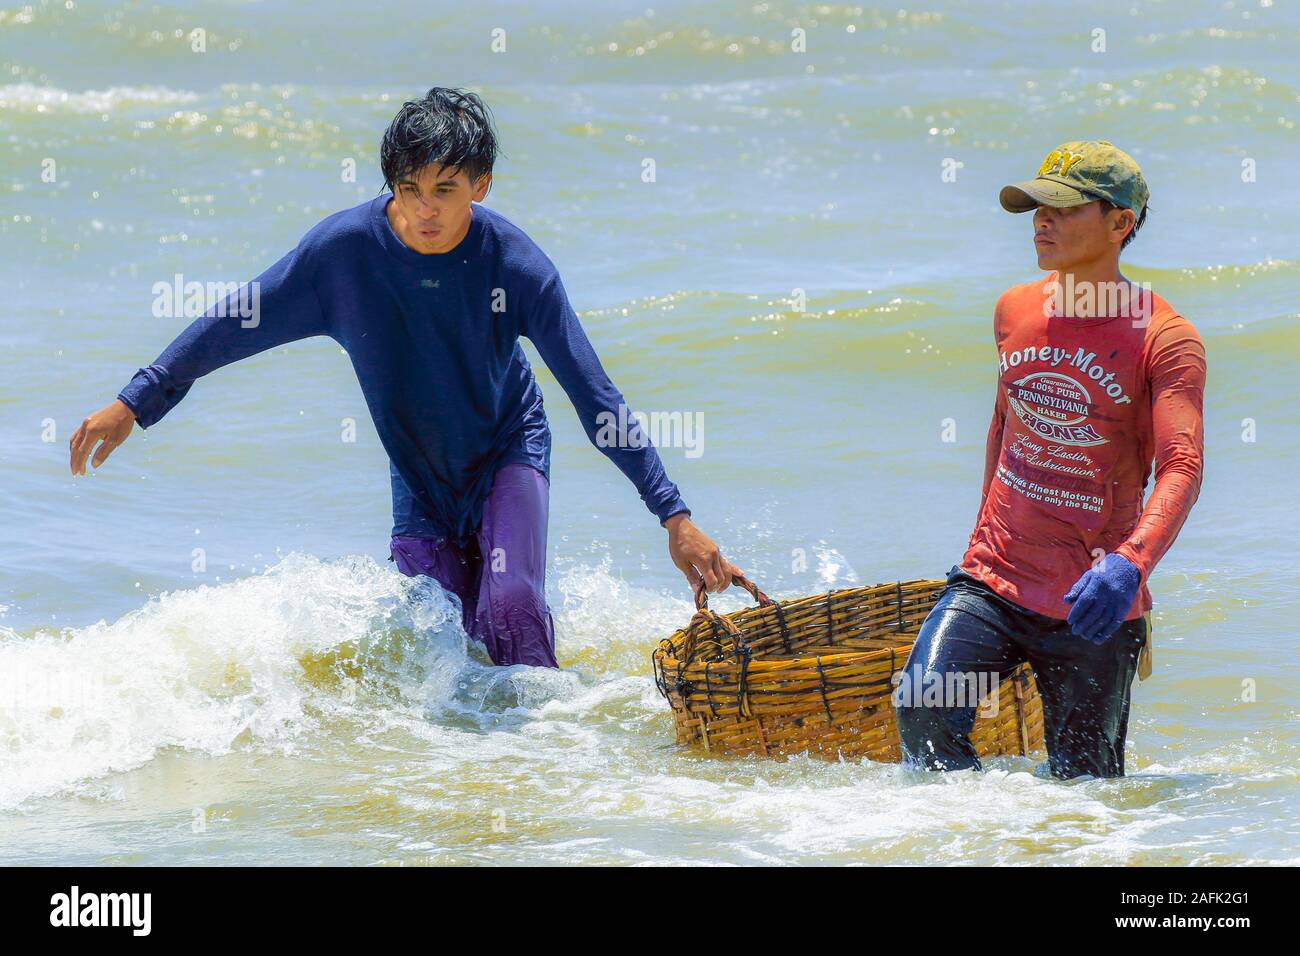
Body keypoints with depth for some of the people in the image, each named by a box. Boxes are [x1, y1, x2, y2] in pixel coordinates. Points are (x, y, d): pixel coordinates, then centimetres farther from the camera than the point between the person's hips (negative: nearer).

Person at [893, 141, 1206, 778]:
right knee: (924, 712, -19)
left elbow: (1181, 468, -21)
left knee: (1083, 783, 3)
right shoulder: (1015, 311, 7)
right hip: (993, 582, 3)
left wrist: (1131, 562, -39)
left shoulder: (1164, 338, -10)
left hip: (1092, 606, -3)